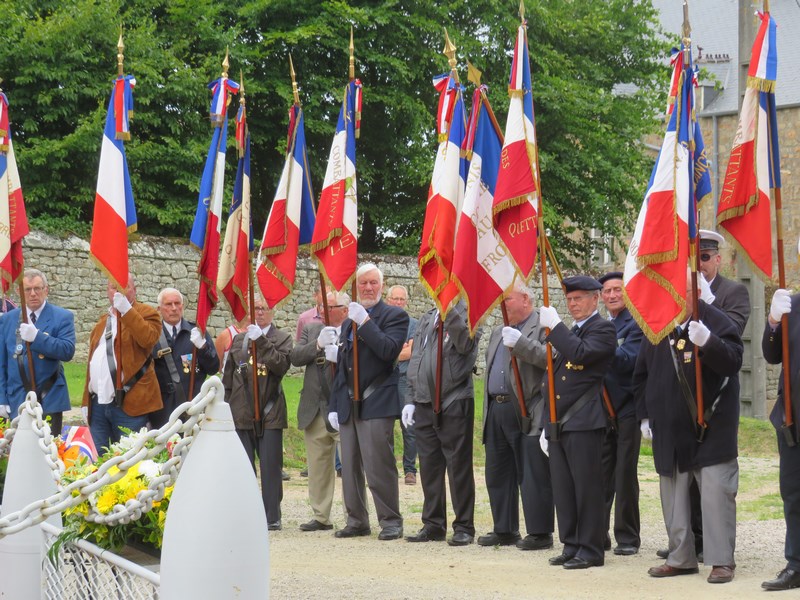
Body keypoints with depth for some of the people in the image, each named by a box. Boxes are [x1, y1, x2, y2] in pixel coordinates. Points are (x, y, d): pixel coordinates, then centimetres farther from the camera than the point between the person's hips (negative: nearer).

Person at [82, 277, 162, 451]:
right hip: (98, 404, 6)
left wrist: (126, 309, -22)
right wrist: (86, 401, 15)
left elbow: (148, 339, -20)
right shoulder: (103, 320, 21)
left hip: (129, 404, -6)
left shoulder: (146, 314, 1)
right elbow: (93, 361, 19)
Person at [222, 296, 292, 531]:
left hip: (270, 413, -3)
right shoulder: (239, 340, 15)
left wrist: (261, 341, -20)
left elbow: (281, 365, -15)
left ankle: (272, 517, 5)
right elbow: (228, 376, 17)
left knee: (271, 466, -1)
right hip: (242, 413, 3)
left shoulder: (282, 339, 4)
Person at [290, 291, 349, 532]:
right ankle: (321, 517, 18)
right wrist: (318, 345, -13)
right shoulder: (311, 329, 13)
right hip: (315, 410, 6)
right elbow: (295, 357, 1)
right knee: (317, 466, 10)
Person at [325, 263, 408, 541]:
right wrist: (334, 406, 17)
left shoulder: (394, 316, -1)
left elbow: (389, 350, -18)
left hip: (376, 405, -7)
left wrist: (365, 322, -20)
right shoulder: (349, 321, 21)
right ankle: (356, 520, 16)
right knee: (350, 468, 8)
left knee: (379, 466, -8)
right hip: (349, 406, 7)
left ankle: (391, 521, -1)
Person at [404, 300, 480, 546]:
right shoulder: (427, 319, 17)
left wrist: (450, 310, -27)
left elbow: (466, 345, -24)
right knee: (429, 466, 10)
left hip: (455, 405, -7)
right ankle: (433, 525, 18)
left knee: (458, 466, -2)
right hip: (425, 404, 7)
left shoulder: (466, 314, -4)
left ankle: (464, 527, 3)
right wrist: (410, 400, 14)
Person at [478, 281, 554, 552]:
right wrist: (488, 412, 22)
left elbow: (549, 358, -21)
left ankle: (540, 532, -2)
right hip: (497, 411, 9)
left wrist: (519, 343, -28)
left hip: (527, 414, -9)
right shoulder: (499, 332, 23)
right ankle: (504, 530, 21)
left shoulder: (543, 327, -5)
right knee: (498, 475, 12)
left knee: (532, 475, -6)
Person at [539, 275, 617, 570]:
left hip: (584, 423, -9)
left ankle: (590, 550, -1)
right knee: (563, 490, 9)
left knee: (587, 488, -5)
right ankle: (571, 546, 15)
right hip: (559, 423, 9)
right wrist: (547, 426, 22)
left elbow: (580, 354, -23)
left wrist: (554, 325, -17)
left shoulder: (603, 329, -4)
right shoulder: (569, 333, 23)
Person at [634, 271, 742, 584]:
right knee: (673, 496, 11)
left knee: (716, 493, -7)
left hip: (711, 427, -5)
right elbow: (641, 375, 19)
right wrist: (645, 414, 13)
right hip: (670, 431, 6)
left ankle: (722, 560, -1)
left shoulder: (716, 322, -7)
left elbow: (733, 362, -20)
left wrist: (707, 342, -37)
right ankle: (681, 558, 20)